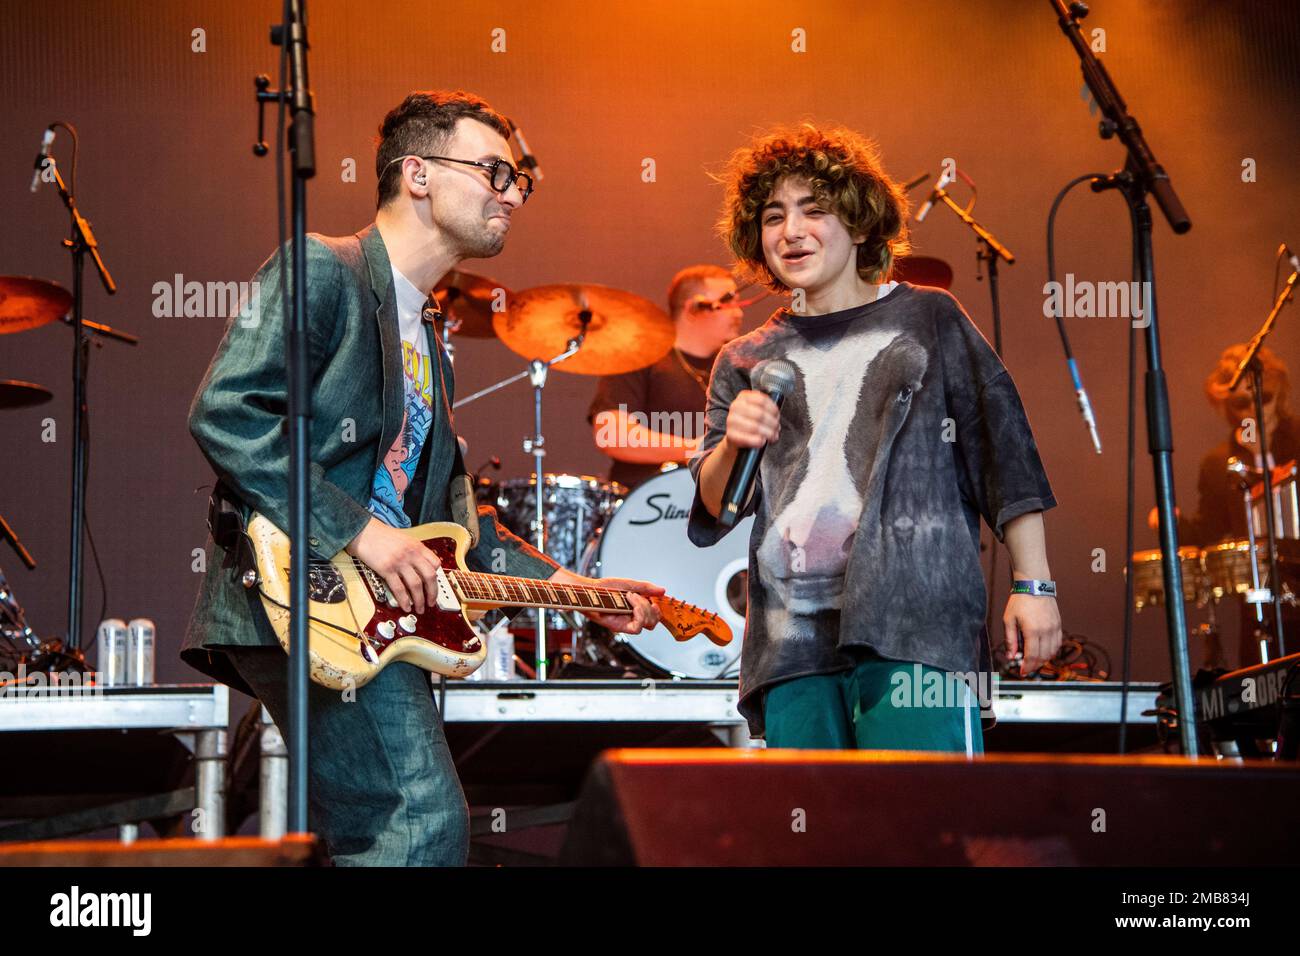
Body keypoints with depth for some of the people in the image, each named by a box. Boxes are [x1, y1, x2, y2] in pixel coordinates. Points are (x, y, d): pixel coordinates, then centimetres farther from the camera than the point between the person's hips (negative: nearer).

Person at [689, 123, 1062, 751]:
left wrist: (1034, 585, 0)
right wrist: (732, 445, -10)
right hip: (791, 634, 3)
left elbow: (1004, 448, 8)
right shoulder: (746, 361, 18)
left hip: (916, 624, -3)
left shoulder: (926, 319, 12)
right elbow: (710, 513, 11)